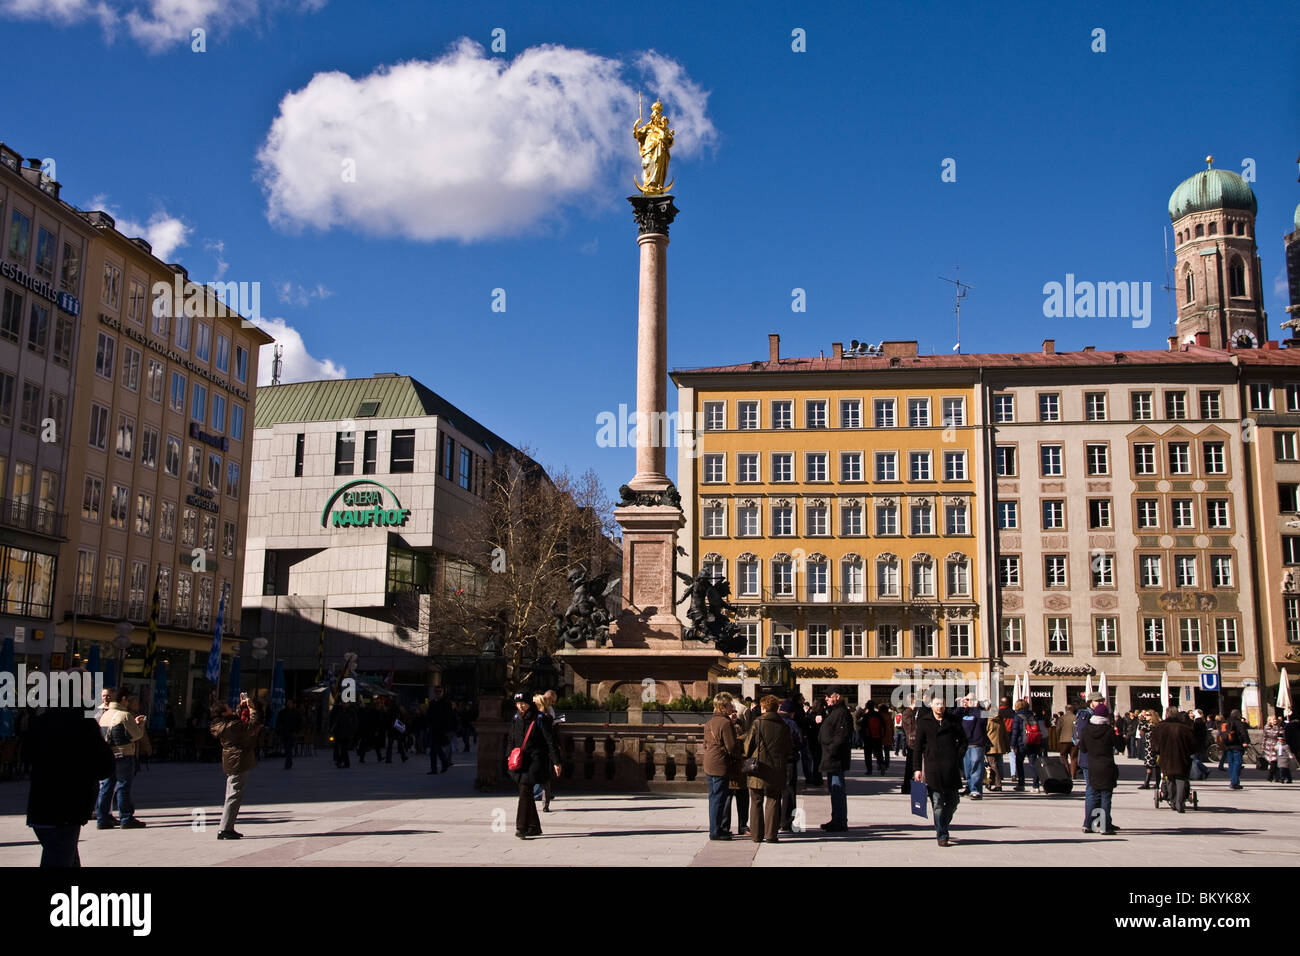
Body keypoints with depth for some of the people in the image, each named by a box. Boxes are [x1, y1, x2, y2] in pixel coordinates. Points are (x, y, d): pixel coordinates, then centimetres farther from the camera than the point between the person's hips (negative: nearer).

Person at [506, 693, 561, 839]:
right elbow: (511, 742, 21)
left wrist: (556, 761, -9)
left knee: (525, 789, -17)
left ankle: (521, 827, -19)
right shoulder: (515, 720, 11)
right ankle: (534, 827, 17)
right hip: (520, 762, 6)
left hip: (535, 760, -6)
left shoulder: (538, 720, -7)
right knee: (526, 793, 8)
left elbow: (550, 741, -7)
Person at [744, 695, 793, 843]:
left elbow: (748, 746, -6)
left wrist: (748, 759, 12)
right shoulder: (784, 726, 1)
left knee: (756, 802, 8)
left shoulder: (757, 724, -8)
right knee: (772, 802, 8)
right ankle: (771, 834, 4)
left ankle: (756, 835, 9)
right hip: (776, 770, 2)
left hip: (758, 770, -2)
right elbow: (790, 749, 8)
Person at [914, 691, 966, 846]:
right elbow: (918, 746, 4)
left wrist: (958, 757, 0)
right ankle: (942, 835, 4)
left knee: (953, 800, 6)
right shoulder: (924, 721, 3)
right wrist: (917, 768, -1)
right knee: (937, 803, -2)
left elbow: (963, 740, 14)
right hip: (932, 767, -2)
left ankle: (942, 826, 29)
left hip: (951, 768, 2)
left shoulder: (953, 720, 7)